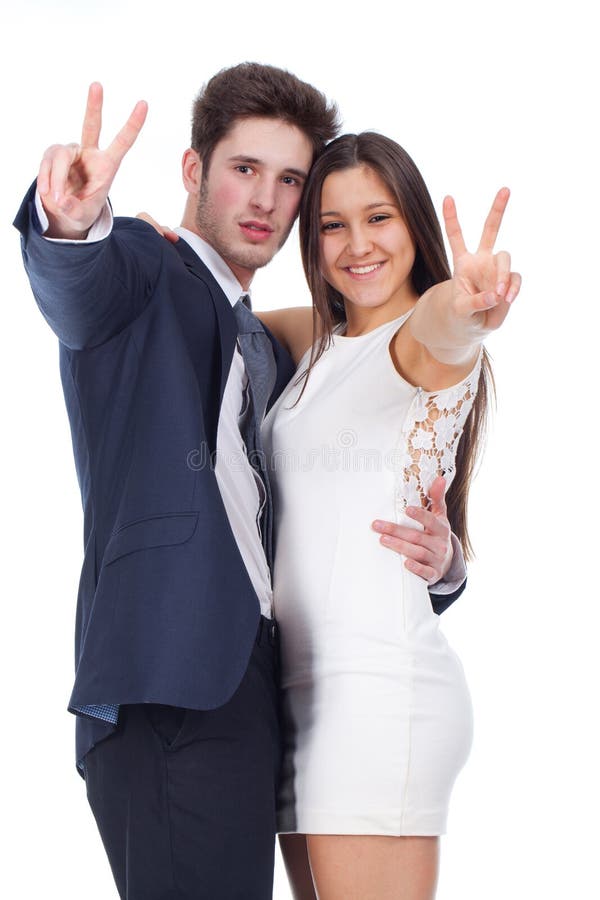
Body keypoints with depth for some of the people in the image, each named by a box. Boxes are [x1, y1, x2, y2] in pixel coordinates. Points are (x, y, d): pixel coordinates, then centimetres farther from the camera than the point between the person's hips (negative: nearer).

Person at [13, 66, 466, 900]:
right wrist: (71, 224, -45)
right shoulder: (138, 273, 4)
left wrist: (437, 557, 7)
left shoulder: (273, 357, 26)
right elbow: (78, 283, -21)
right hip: (170, 691, -8)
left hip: (244, 689, 8)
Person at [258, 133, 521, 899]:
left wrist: (464, 309, -54)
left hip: (379, 685, -7)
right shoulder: (318, 340, 16)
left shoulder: (427, 347, -7)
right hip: (300, 684, 8)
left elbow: (440, 328, -31)